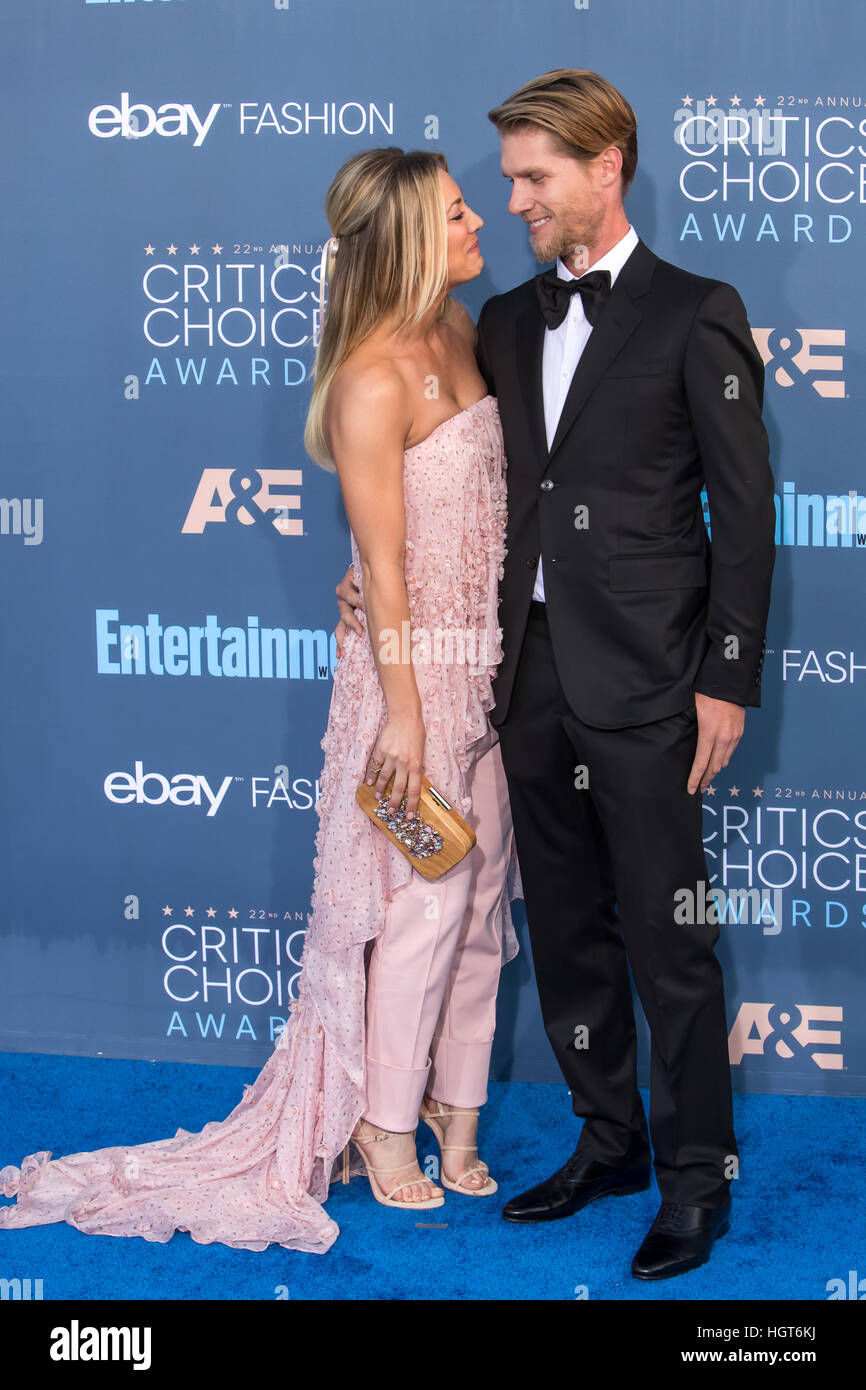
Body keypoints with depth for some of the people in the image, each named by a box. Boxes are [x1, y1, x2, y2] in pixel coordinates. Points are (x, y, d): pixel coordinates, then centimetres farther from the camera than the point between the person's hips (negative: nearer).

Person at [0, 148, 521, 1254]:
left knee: (478, 893, 14)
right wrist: (403, 716, -15)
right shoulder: (373, 382, -20)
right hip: (414, 672, -8)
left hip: (485, 666, 8)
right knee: (415, 902, 3)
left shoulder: (458, 331, 6)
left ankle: (452, 1099, 29)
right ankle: (383, 1125, 20)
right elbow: (383, 566, -18)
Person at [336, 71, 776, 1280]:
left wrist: (728, 680, -10)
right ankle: (609, 1139, 27)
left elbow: (744, 510, -6)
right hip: (533, 673, 6)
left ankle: (697, 1177, 11)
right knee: (568, 930, 13)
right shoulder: (507, 321, 14)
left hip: (643, 681, -6)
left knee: (669, 940, -1)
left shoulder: (695, 315, -4)